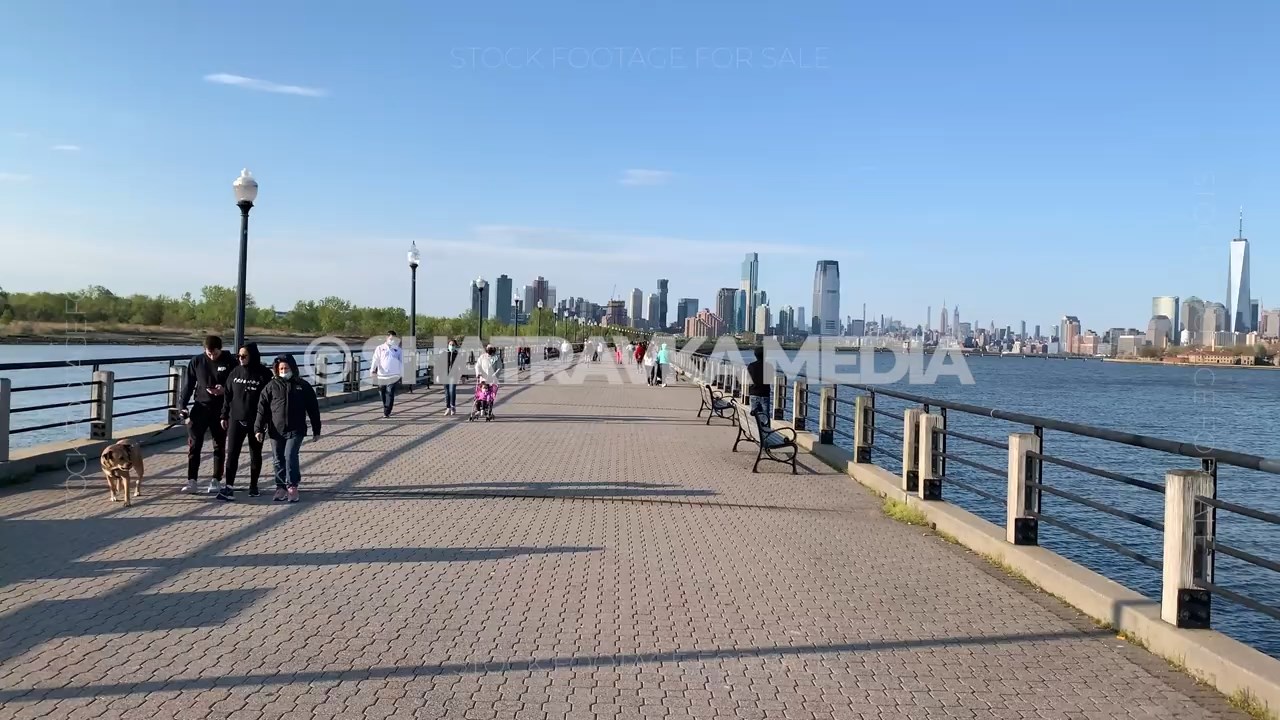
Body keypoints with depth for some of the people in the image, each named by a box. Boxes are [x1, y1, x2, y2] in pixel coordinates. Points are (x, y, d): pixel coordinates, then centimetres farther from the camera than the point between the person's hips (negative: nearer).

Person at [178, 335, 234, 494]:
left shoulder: (230, 362, -5)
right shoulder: (196, 362, 1)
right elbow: (188, 385, 5)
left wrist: (224, 390, -20)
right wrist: (182, 405, -5)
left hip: (221, 409, -1)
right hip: (200, 407, 1)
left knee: (219, 445, 7)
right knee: (194, 444, -3)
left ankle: (216, 480, 16)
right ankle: (191, 480, 1)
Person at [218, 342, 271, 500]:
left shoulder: (264, 374, -8)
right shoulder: (235, 373, 4)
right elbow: (228, 396, 10)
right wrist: (224, 416, 8)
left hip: (256, 422, -2)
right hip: (236, 419, 2)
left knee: (255, 454, 11)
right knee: (232, 453, -6)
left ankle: (253, 486, 23)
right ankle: (229, 487, -8)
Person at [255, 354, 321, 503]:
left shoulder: (303, 386, 4)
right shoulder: (271, 386, 5)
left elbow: (313, 409, 7)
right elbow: (262, 408, 3)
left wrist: (316, 431, 7)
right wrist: (258, 429, -4)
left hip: (296, 430, -2)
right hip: (276, 431, 2)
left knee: (290, 456, -15)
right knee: (279, 460, 8)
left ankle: (292, 486, -4)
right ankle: (281, 487, 19)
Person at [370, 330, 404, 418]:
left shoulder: (397, 350, 10)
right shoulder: (380, 348, 7)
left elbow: (401, 363, 14)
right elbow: (375, 360, -2)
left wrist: (401, 375, 13)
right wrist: (372, 370, -15)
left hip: (393, 376, -1)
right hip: (381, 375, 1)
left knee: (390, 393, -13)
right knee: (383, 393, 7)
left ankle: (387, 412, -12)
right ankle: (386, 410, 27)